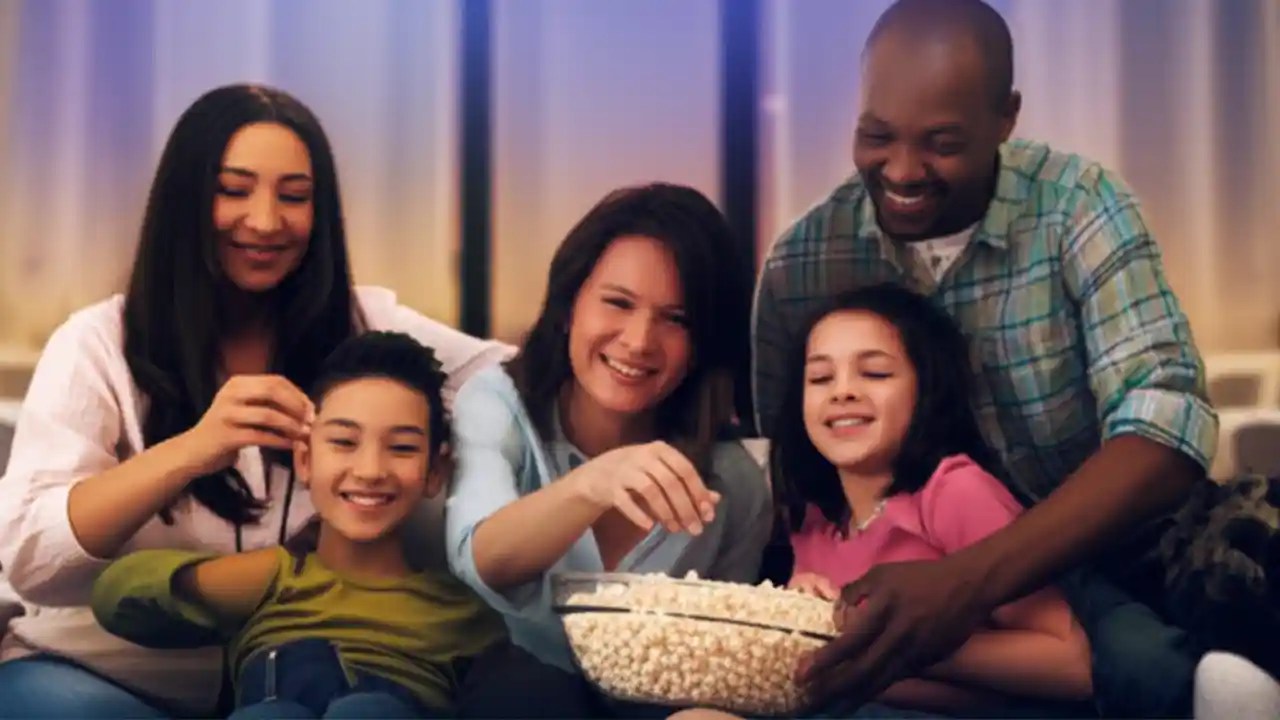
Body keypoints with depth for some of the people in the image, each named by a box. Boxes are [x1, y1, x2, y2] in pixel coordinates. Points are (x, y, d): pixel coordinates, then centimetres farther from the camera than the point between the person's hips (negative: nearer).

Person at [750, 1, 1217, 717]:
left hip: (1079, 556, -2)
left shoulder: (1079, 208, -12)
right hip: (903, 578, 2)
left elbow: (1166, 426, -24)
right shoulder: (799, 261, -5)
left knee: (1148, 662, -33)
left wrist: (973, 582, -38)